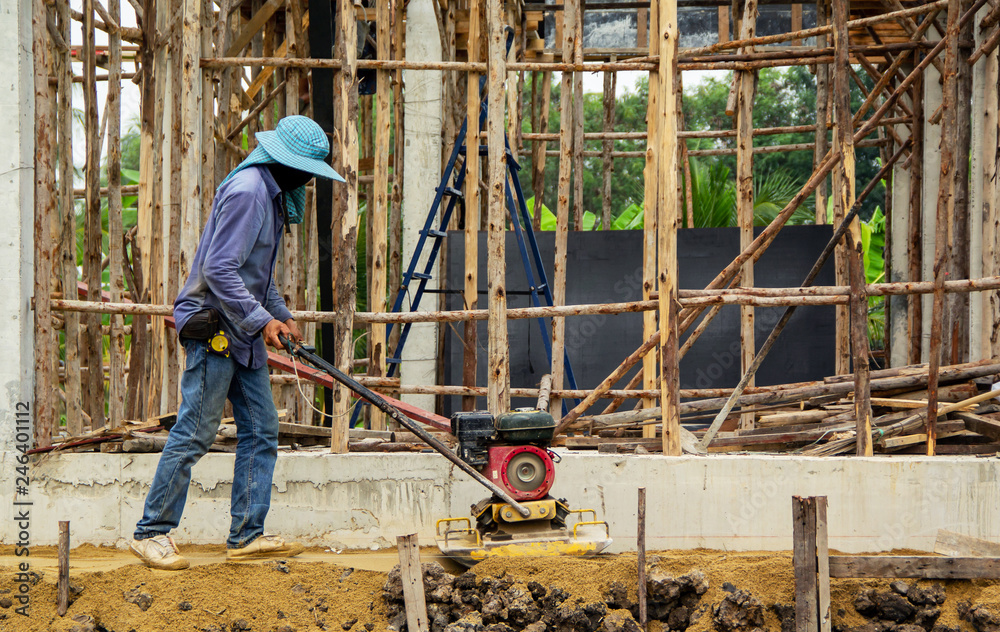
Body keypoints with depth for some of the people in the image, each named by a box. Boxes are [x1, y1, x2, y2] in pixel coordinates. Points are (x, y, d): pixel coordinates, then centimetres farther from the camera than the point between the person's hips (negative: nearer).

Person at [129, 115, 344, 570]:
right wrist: (261, 319, -23)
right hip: (214, 327, -10)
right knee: (195, 434, -7)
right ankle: (151, 532, 4)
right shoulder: (247, 191, -16)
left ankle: (247, 535, 12)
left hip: (244, 333, 10)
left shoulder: (272, 193, 16)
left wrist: (281, 315, 17)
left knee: (261, 431, 8)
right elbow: (219, 268, -23)